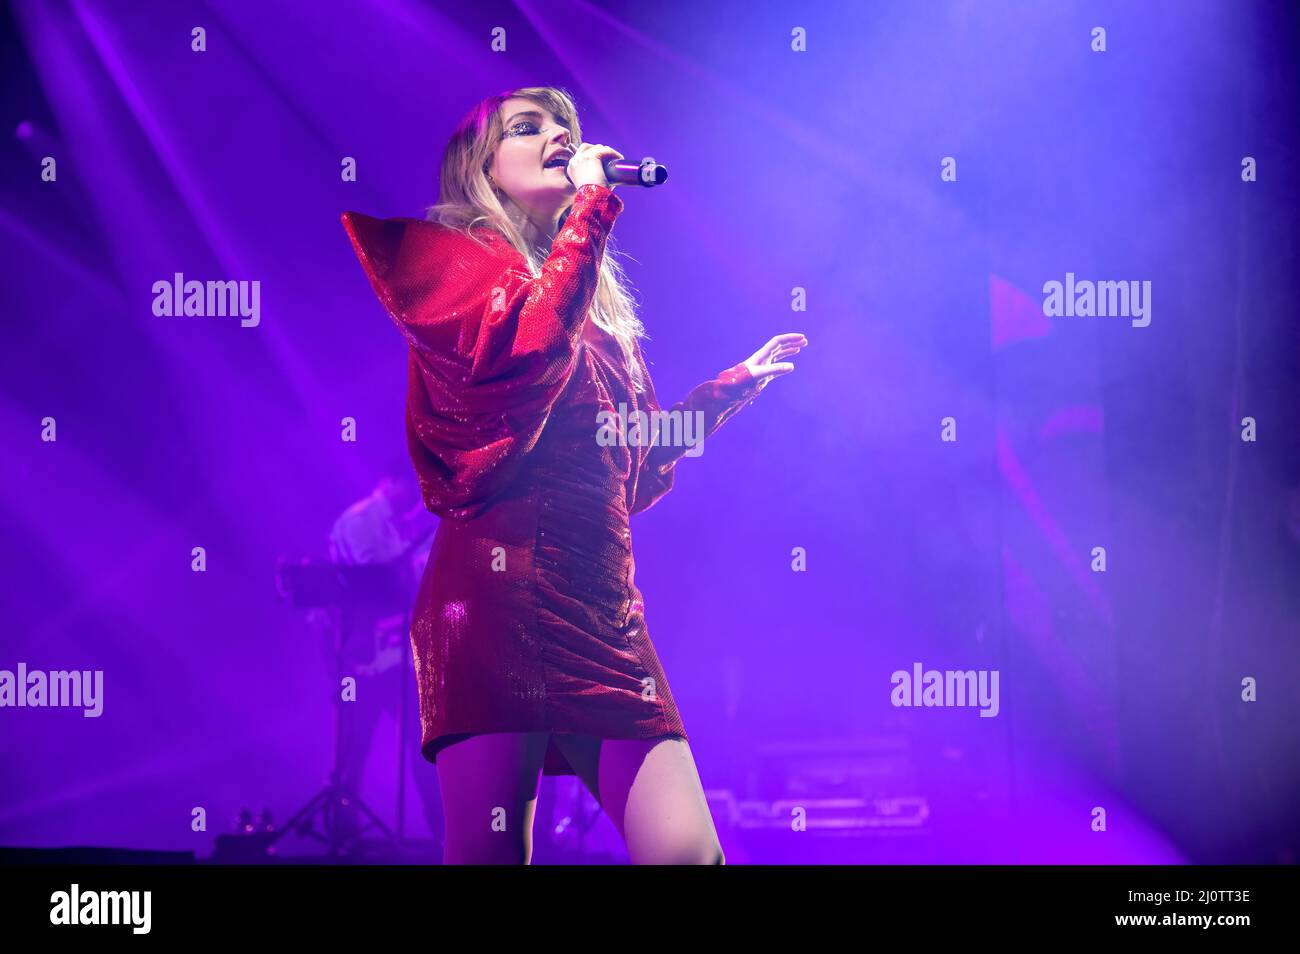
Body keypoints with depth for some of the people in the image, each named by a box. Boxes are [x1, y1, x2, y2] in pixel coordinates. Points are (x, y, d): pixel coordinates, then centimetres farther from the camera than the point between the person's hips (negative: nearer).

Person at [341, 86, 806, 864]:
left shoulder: (598, 301, 25)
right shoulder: (442, 255, 7)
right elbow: (526, 349, -15)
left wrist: (738, 383, 32)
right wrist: (593, 202, -5)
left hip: (606, 608, 6)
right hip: (499, 590, -6)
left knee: (688, 851, -8)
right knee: (492, 855, -6)